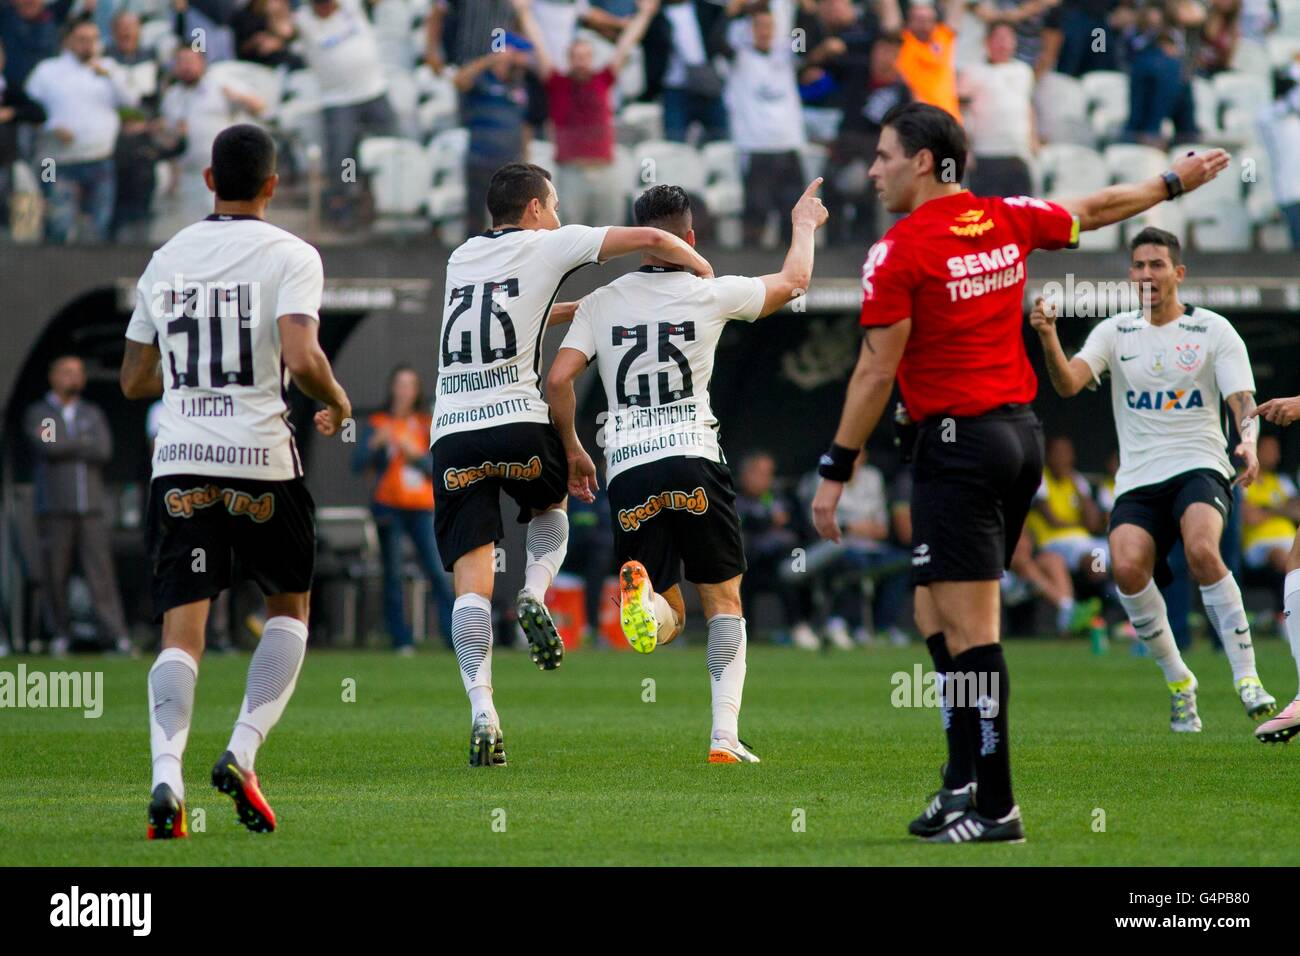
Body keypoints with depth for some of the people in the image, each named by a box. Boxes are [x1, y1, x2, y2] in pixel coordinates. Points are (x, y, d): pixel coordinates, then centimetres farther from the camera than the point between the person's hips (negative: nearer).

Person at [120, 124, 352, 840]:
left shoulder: (165, 259, 12)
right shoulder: (288, 256, -3)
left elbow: (134, 381, 17)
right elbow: (301, 359, -18)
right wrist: (337, 404, 2)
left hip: (178, 463, 3)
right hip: (260, 461, -3)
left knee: (181, 630, -1)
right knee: (288, 607, 17)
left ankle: (166, 775, -22)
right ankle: (241, 754, 1)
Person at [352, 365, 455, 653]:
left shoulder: (427, 426, 11)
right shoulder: (377, 424, 9)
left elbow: (437, 466, 3)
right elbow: (357, 464, 0)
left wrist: (415, 453, -12)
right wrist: (376, 443, -15)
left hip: (422, 509, 0)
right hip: (389, 508, 0)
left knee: (437, 572, -10)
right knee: (393, 574, -3)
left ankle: (456, 636, -11)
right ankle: (401, 640, 0)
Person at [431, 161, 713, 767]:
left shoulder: (461, 258, 21)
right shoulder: (546, 246, 7)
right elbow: (649, 239, 4)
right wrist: (704, 271, 20)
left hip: (452, 432, 3)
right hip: (519, 423, -3)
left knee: (472, 583, -2)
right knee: (551, 510, 31)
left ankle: (482, 711, -17)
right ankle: (534, 596, 3)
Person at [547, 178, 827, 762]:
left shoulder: (600, 303, 7)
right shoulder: (710, 294, 2)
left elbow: (558, 379, 0)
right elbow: (794, 281, 17)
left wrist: (572, 451, 14)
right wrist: (805, 225, 36)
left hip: (627, 472, 2)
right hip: (694, 462, -2)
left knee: (667, 620, 11)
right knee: (724, 600, 11)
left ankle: (640, 585, -26)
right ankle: (725, 736, -1)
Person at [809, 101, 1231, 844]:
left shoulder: (899, 252, -12)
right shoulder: (1010, 222, 7)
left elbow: (877, 373, -12)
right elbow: (1096, 210, 24)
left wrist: (835, 471, -5)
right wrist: (1175, 181, 41)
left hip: (959, 444, -8)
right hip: (1022, 435, 8)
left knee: (968, 629, -7)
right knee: (940, 614, 15)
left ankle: (994, 806, -7)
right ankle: (964, 780, 12)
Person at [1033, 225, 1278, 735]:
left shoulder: (1214, 330, 4)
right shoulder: (1114, 332, 9)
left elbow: (1242, 401, -4)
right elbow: (1068, 383, -6)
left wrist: (1248, 442, -26)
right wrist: (1048, 337, -26)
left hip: (1199, 468, -2)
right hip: (1138, 479, 2)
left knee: (1202, 551, -33)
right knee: (1127, 567, -25)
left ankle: (1246, 675, -23)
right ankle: (1178, 682, -5)